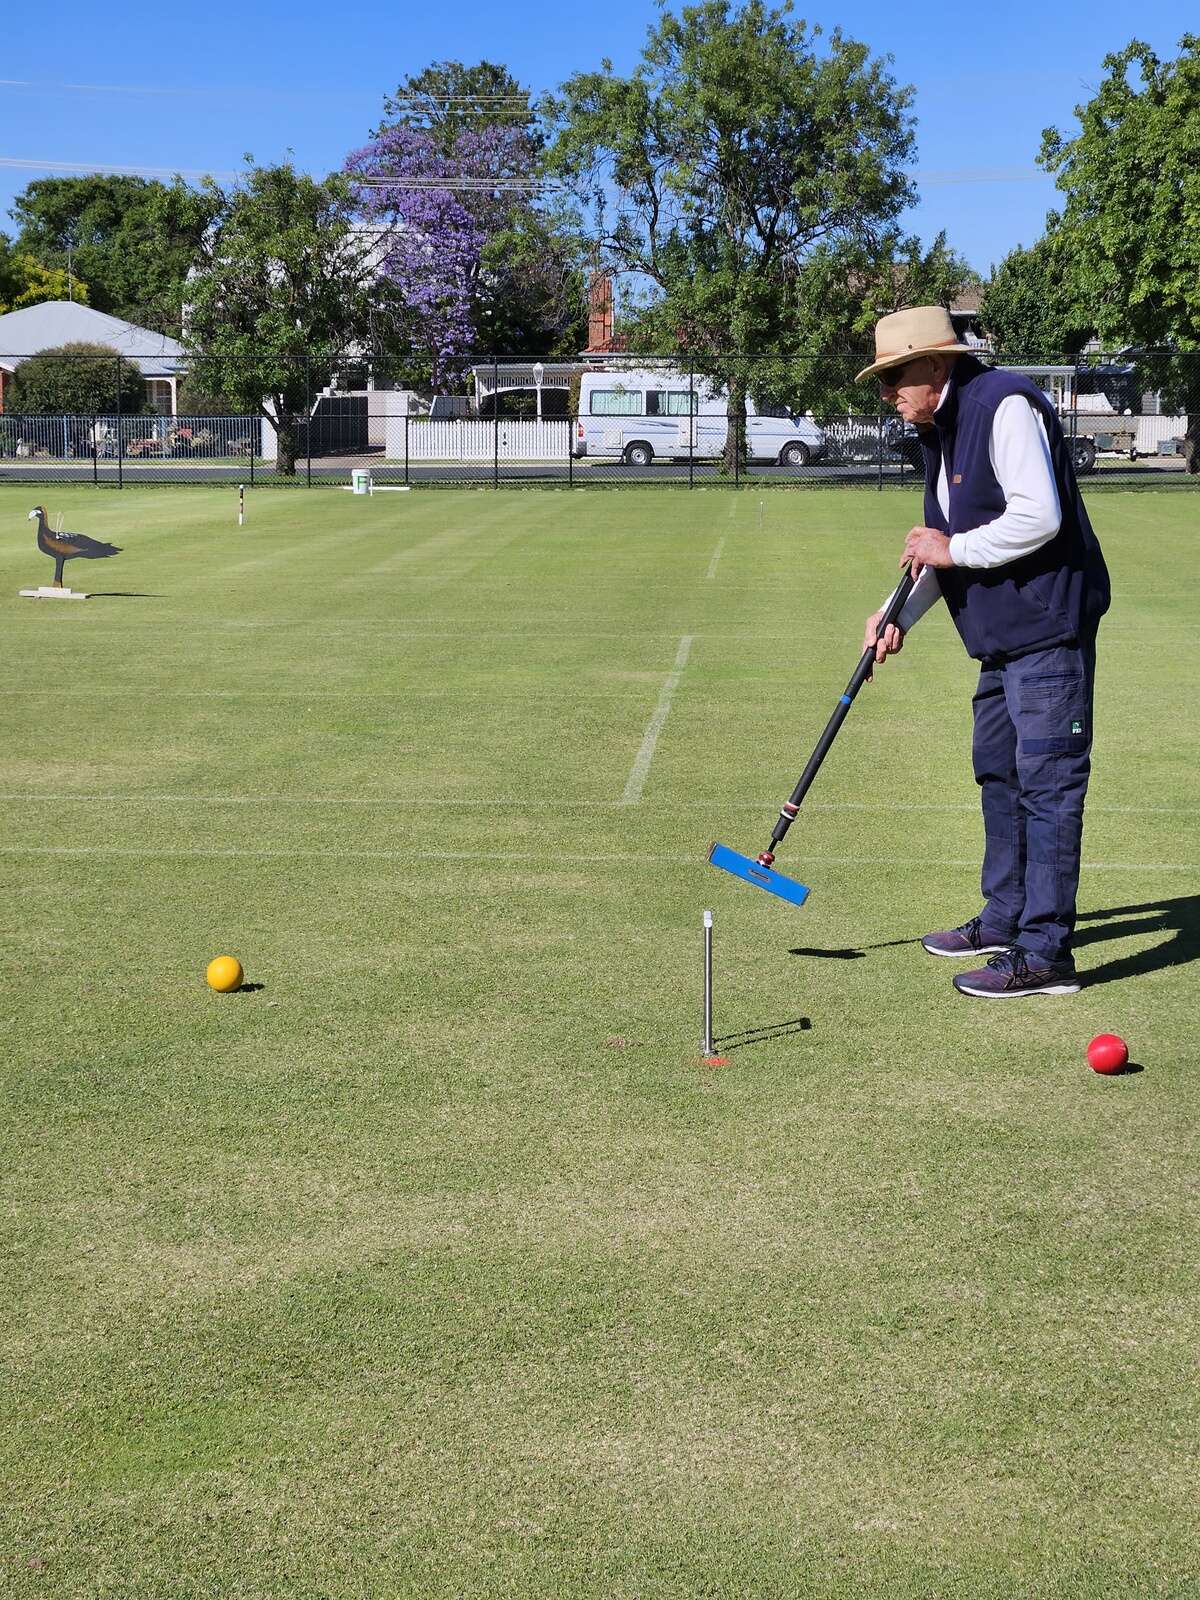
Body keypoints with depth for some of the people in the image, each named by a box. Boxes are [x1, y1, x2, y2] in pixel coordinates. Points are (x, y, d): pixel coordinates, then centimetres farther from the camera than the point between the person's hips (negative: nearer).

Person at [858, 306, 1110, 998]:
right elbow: (950, 545, 20)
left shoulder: (1005, 406, -17)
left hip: (1049, 628, -11)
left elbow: (1038, 518, -25)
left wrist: (953, 551, -14)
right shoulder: (943, 428, 15)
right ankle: (1004, 920, 32)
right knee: (998, 771, 18)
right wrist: (901, 615, 10)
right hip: (1003, 635, 11)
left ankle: (1045, 953, -5)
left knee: (1047, 781, -9)